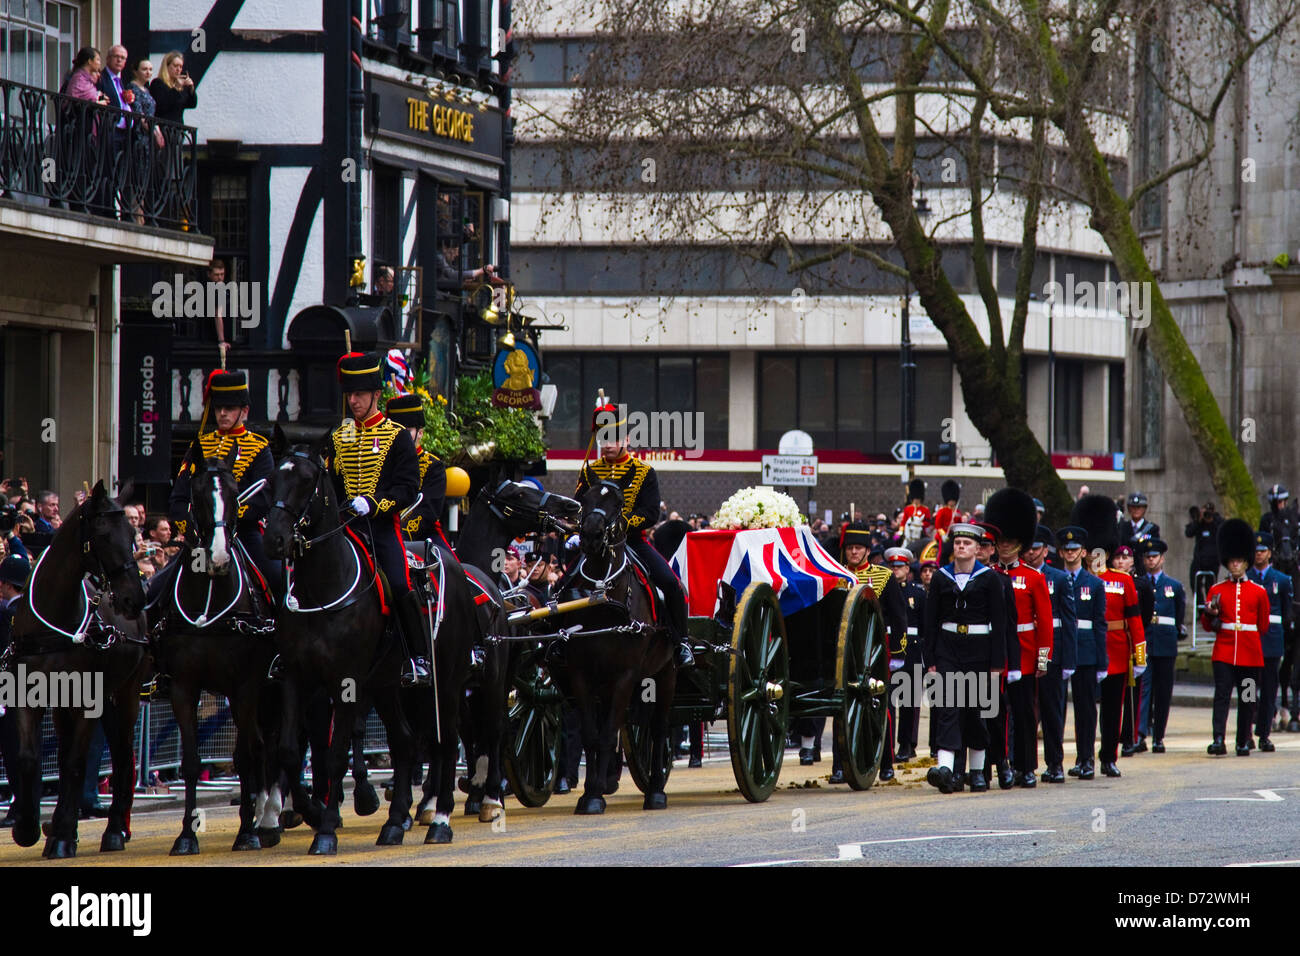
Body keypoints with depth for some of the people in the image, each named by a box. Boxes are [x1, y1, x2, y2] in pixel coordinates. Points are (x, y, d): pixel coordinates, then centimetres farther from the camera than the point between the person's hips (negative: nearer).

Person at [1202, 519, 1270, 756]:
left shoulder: (1259, 592, 7)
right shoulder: (1217, 590, 7)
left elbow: (1263, 625, 15)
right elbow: (1207, 625, 9)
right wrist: (1211, 614, -11)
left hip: (1250, 654, 1)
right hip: (1224, 653, -1)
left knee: (1247, 699, 4)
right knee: (1222, 694, -13)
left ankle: (1244, 743, 13)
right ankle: (1218, 741, -21)